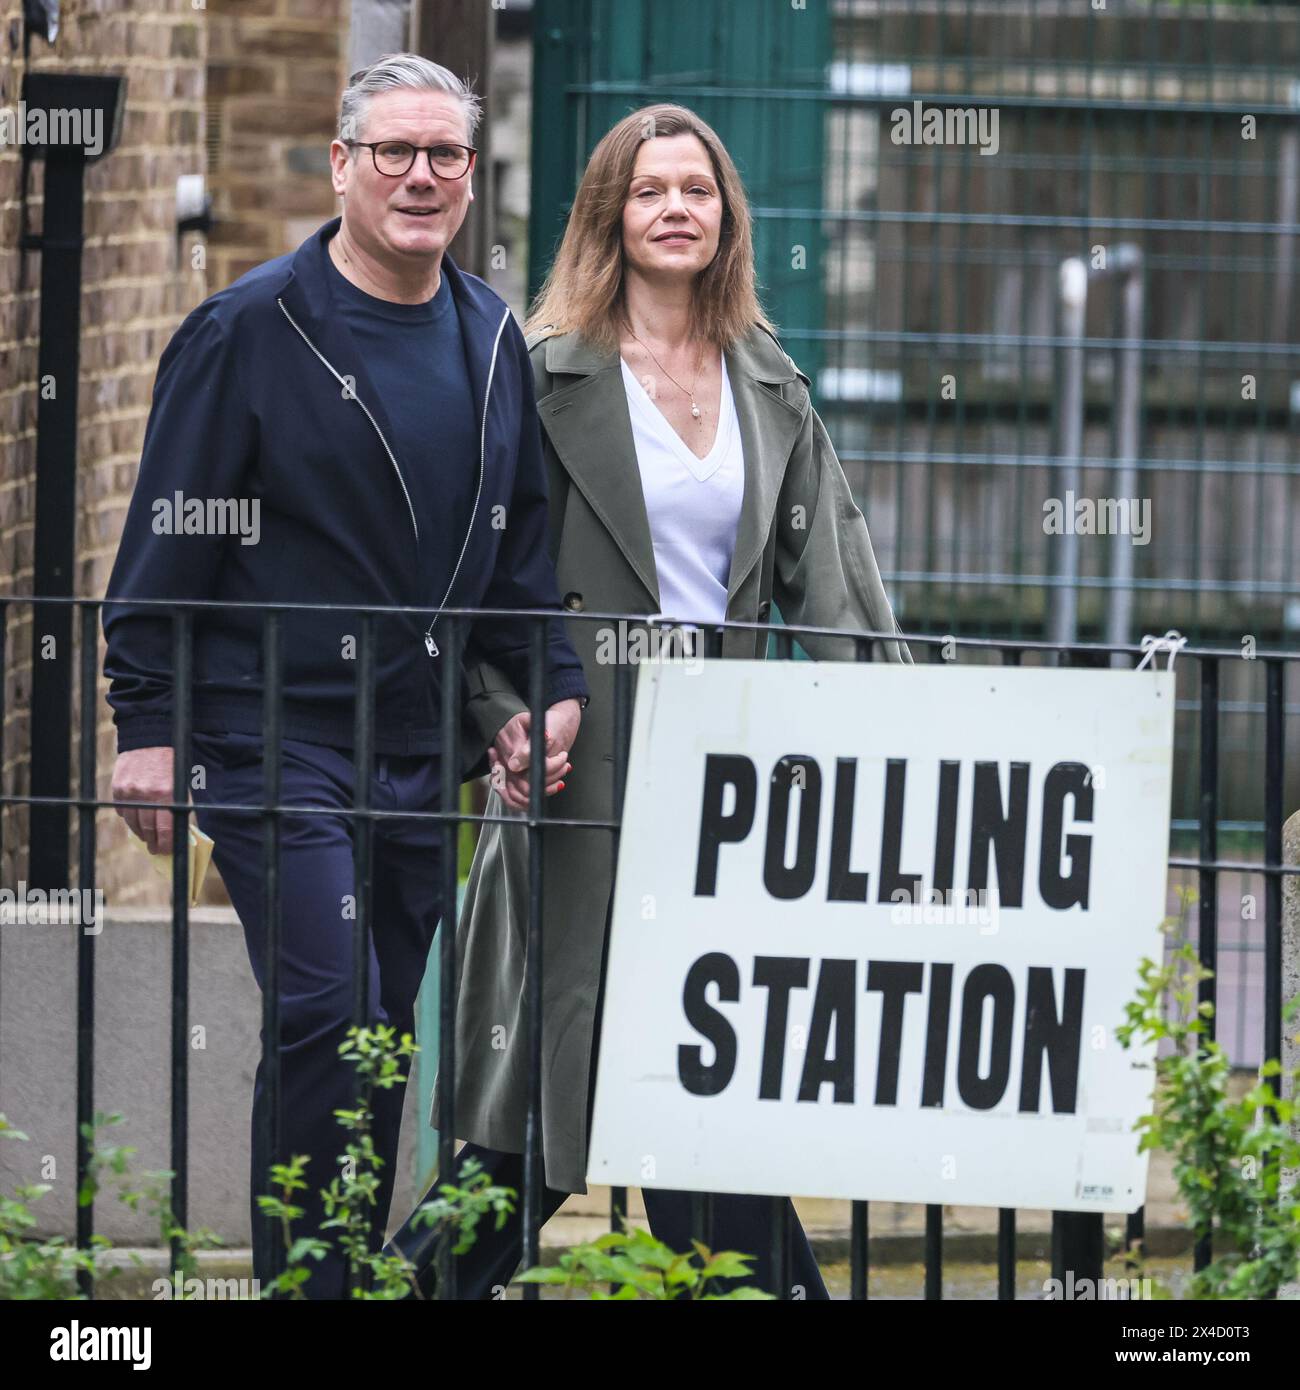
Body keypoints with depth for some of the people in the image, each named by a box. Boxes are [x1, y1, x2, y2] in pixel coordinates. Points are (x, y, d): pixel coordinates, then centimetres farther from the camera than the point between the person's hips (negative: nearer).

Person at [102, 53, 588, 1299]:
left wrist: (555, 685, 6)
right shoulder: (253, 331, -6)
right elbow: (165, 542, -5)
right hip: (274, 737, -6)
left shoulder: (492, 341, 11)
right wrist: (145, 724, -9)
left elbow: (523, 539, 19)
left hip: (423, 750, 6)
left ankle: (357, 1270, 16)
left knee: (382, 1037, 8)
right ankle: (302, 1281, -7)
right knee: (327, 1018, -15)